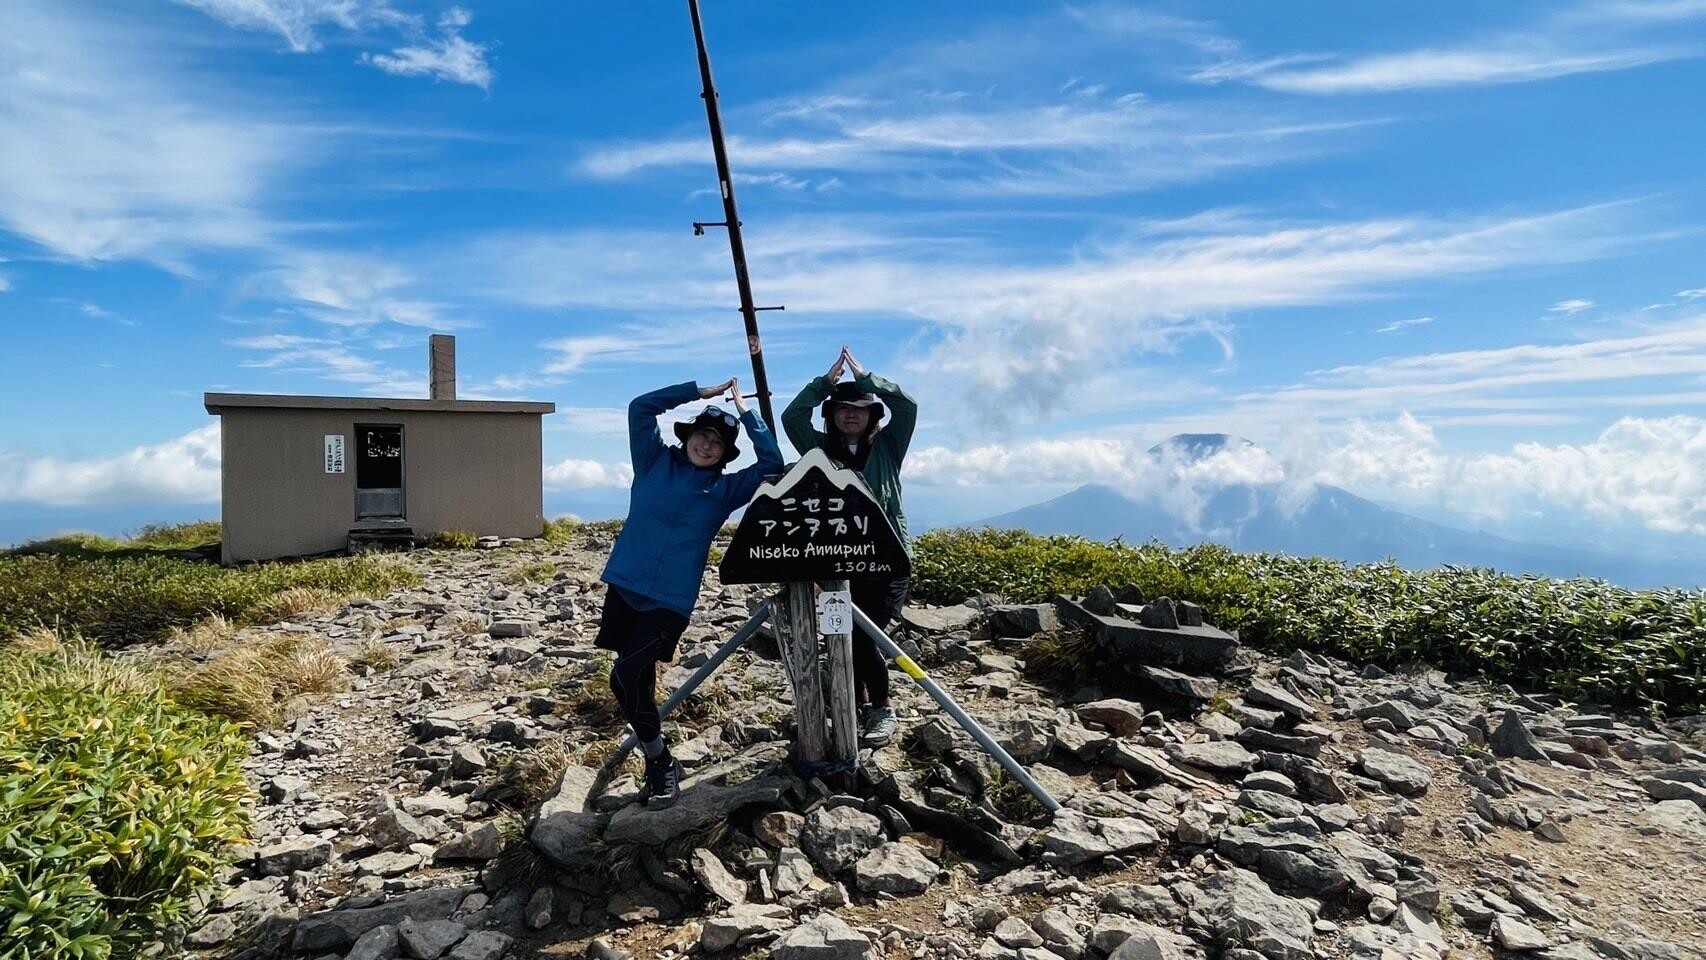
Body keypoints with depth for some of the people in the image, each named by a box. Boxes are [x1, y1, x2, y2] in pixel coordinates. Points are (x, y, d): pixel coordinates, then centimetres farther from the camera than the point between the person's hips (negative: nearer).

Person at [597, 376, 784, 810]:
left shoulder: (724, 489, 4)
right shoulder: (654, 462, 7)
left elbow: (773, 464, -4)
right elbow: (640, 407, -1)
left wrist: (745, 411, -1)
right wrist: (701, 391, 0)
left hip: (670, 601, -3)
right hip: (624, 586, 3)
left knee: (627, 677, -15)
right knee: (638, 681, 8)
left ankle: (661, 763, 2)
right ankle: (658, 763, 24)